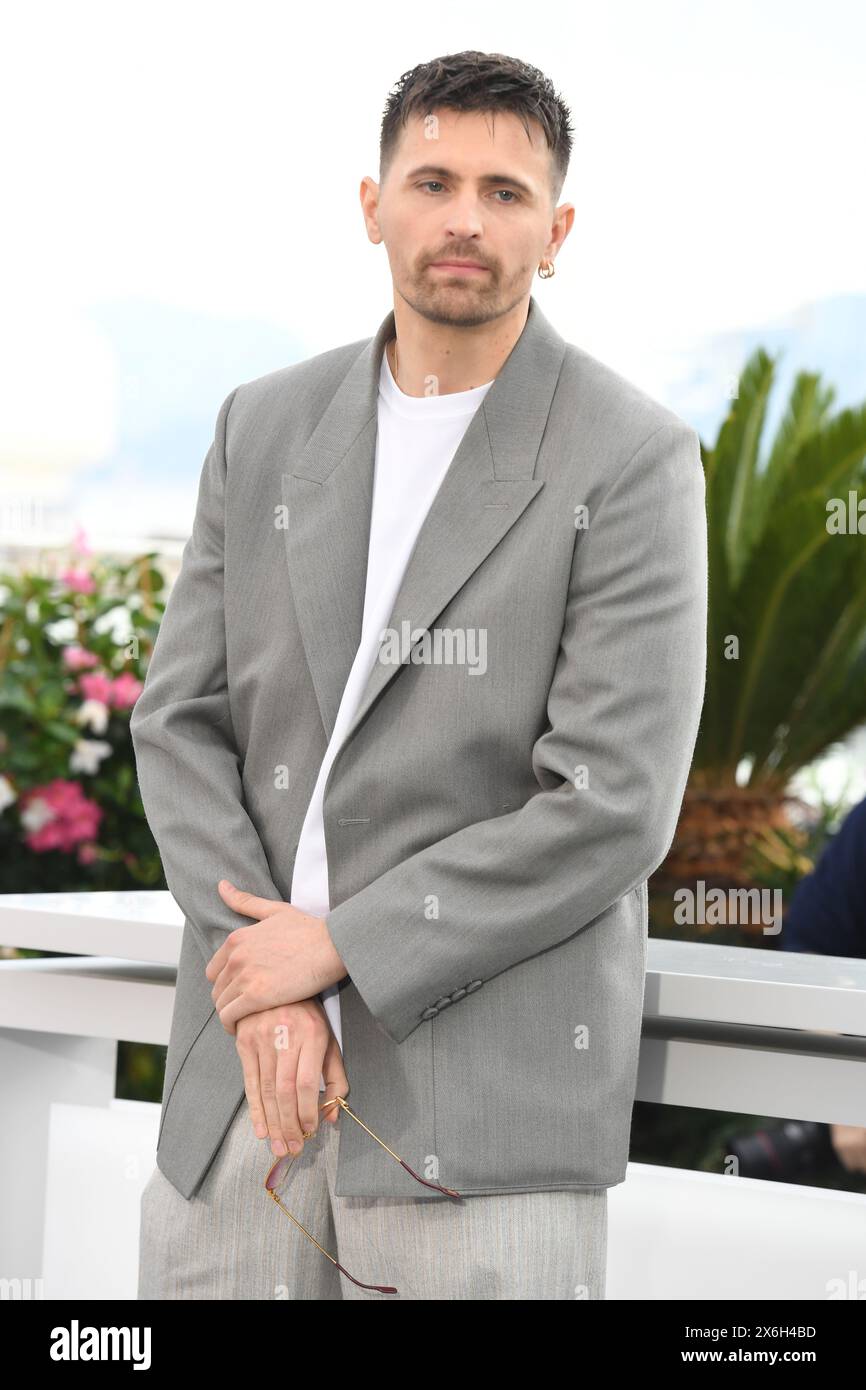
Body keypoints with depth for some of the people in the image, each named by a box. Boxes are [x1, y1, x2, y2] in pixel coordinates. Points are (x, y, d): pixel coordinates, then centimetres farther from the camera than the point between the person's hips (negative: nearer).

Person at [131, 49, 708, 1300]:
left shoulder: (635, 461, -6)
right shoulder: (266, 429, 9)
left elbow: (615, 808, -12)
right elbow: (181, 722, 7)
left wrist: (338, 947, -12)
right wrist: (263, 979, -8)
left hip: (490, 1090, -4)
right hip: (242, 1062, 4)